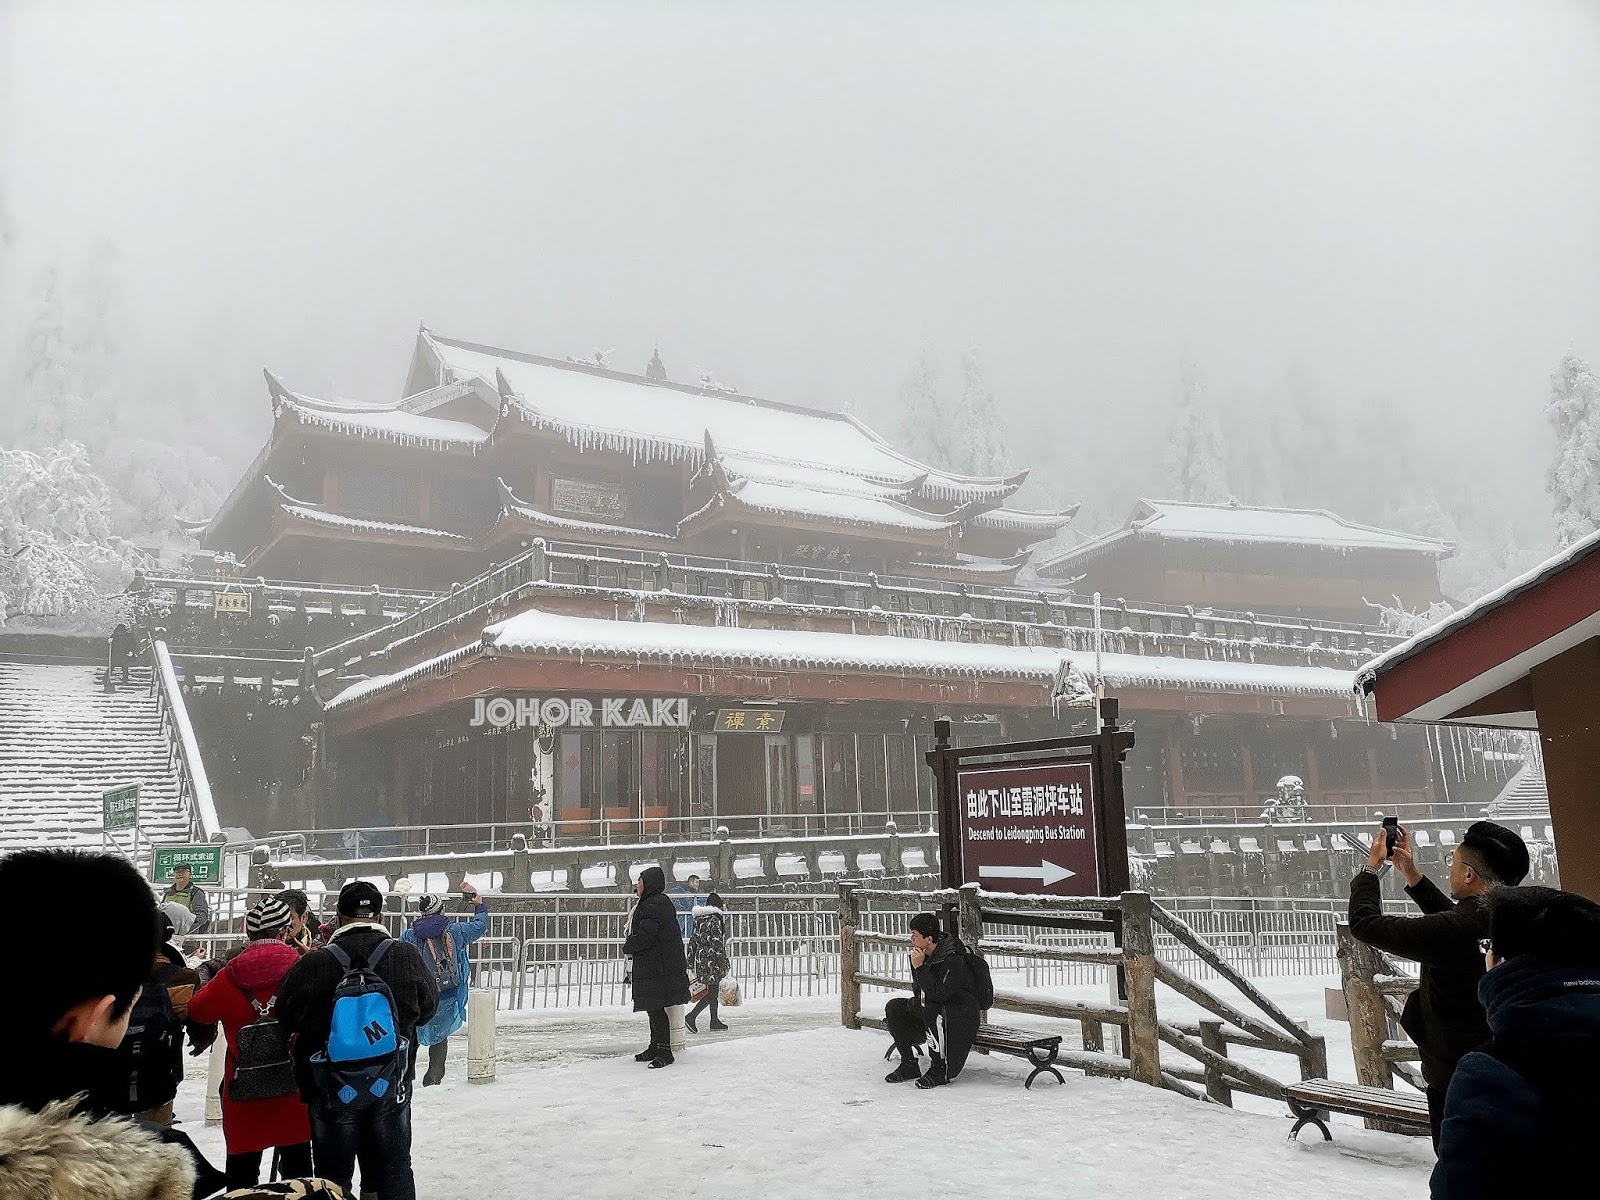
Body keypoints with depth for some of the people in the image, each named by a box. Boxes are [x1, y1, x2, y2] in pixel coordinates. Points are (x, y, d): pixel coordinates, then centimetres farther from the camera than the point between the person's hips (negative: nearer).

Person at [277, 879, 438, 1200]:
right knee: (394, 1170, 17)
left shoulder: (312, 964, -16)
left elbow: (286, 1017, -3)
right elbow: (428, 1006, 3)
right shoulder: (407, 957, -12)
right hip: (391, 1086, 1)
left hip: (331, 1089, -1)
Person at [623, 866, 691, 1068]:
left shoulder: (653, 906, -18)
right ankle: (655, 1047, 28)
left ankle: (664, 1051, -3)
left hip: (656, 967, -11)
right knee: (654, 1008, 18)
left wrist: (628, 948, -4)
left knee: (656, 1008, -7)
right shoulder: (661, 902, 16)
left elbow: (644, 936, -22)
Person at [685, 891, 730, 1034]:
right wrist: (724, 962, -9)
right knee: (712, 992, -5)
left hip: (700, 959, 8)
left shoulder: (698, 920, 11)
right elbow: (718, 943, -15)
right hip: (712, 962, -8)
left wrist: (691, 963, 18)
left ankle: (714, 1021, 21)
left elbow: (692, 941, 14)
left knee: (712, 991, 16)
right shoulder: (715, 920, -12)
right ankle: (691, 1017, -14)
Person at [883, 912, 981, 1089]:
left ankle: (939, 1070, -24)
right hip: (928, 1007, 9)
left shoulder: (953, 959, -26)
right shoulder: (923, 954, 0)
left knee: (933, 1011, -38)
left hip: (959, 1013, -9)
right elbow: (919, 991, 15)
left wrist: (920, 967, -32)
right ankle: (908, 1065, 1)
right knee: (894, 1007, -5)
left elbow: (939, 995, -33)